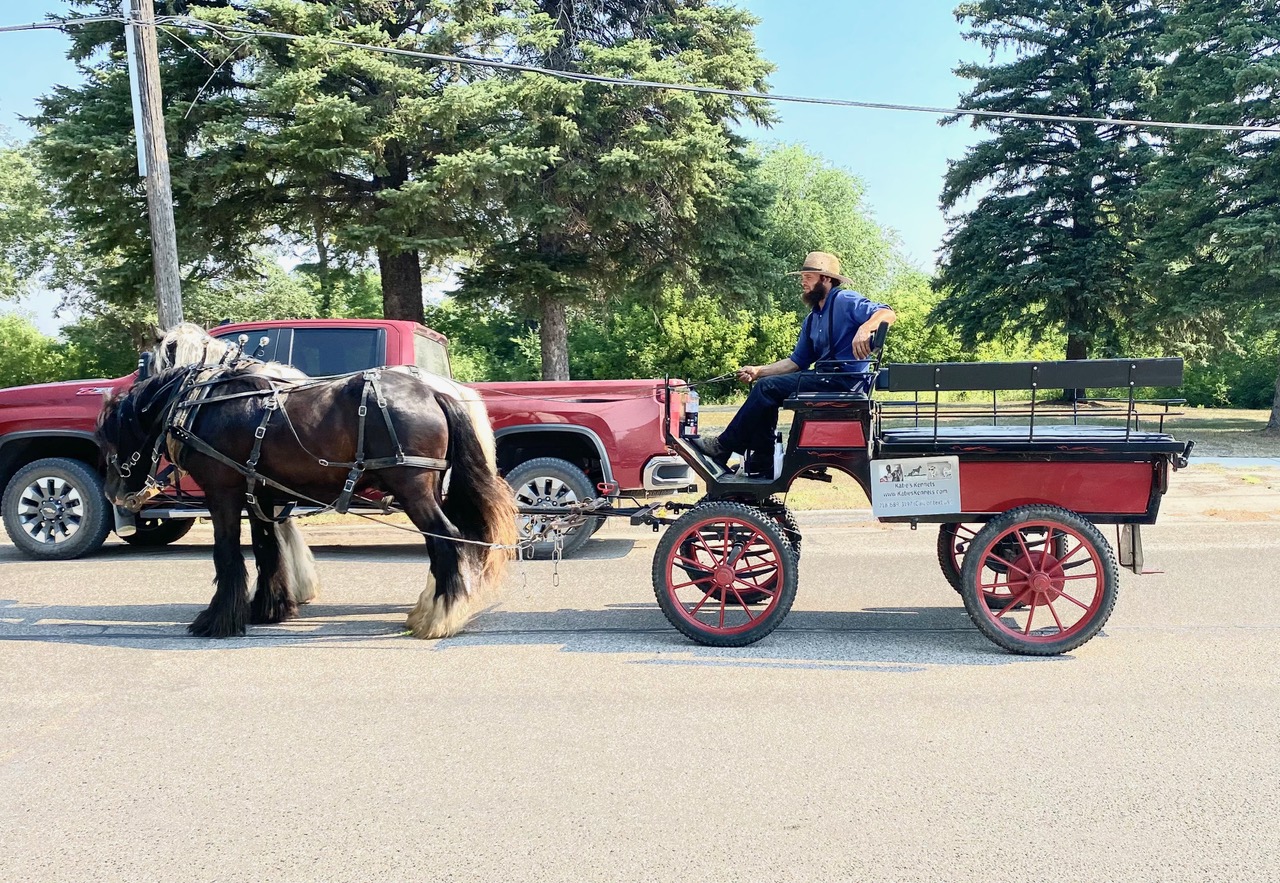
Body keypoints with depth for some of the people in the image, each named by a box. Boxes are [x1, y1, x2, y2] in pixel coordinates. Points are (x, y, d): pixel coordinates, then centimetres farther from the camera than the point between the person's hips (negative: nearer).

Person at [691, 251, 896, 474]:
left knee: (767, 387, -15)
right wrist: (759, 371, 10)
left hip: (846, 379, -9)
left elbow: (887, 314, -18)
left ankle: (722, 447, -8)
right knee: (764, 384, 1)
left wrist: (865, 328, -39)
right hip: (826, 376, 9)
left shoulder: (845, 301, -5)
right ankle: (760, 466, -2)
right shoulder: (812, 319, 21)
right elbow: (796, 361, 20)